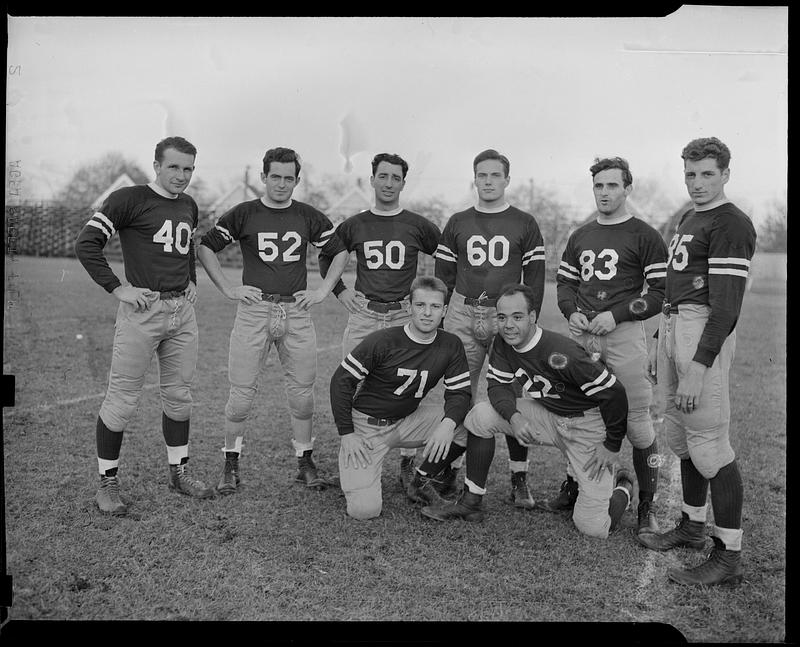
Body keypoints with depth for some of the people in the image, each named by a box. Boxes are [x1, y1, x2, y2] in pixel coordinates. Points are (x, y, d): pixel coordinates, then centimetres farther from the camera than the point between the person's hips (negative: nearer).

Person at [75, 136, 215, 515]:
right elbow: (86, 244, -9)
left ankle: (178, 474, 25)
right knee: (122, 399, -1)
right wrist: (117, 288, -13)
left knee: (178, 395, 12)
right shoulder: (129, 199, -6)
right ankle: (107, 483, 13)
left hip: (182, 310, 6)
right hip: (142, 310, -6)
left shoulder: (189, 207, 15)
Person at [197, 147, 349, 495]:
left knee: (302, 391, 5)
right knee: (242, 391, -1)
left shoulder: (310, 217, 8)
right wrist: (228, 289, 0)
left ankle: (305, 463, 19)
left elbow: (340, 251, 18)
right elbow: (205, 247, 8)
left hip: (297, 311, 2)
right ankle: (231, 465, 15)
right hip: (254, 311, -2)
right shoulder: (242, 214, 3)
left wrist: (323, 290, 7)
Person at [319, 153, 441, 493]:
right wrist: (340, 290, 10)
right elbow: (326, 256, 21)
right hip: (363, 315, 1)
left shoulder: (418, 225, 4)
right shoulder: (354, 225, 8)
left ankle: (408, 461, 14)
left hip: (405, 316, -1)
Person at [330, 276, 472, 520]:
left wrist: (448, 424, -26)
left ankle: (423, 480, 3)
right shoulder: (382, 340, -19)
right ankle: (353, 469, 18)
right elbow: (341, 381, -12)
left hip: (409, 420, 4)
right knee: (365, 509, -17)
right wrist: (347, 435, -15)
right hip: (366, 424, -4)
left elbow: (459, 392, -4)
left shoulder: (451, 345, -6)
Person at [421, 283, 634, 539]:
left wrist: (611, 447, -17)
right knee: (481, 415, -15)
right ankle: (471, 502, -1)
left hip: (589, 425, -6)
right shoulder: (503, 343, -10)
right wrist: (513, 416, -23)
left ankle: (622, 488, 26)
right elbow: (498, 385, -1)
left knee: (593, 527, -10)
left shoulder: (560, 354, -31)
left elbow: (614, 393, -26)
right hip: (548, 416, 6)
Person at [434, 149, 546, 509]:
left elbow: (535, 279, 6)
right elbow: (443, 275, 12)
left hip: (507, 318, -1)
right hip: (462, 315, 1)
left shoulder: (525, 224, 8)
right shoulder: (457, 223, 12)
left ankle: (519, 480, 7)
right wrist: (436, 319, 5)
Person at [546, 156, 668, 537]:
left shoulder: (645, 237, -1)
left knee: (637, 422, -4)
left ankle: (647, 507, 10)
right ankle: (572, 488, 28)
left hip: (624, 334, -5)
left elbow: (661, 292, -6)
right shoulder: (579, 237, 16)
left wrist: (615, 315, -14)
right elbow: (564, 282, 21)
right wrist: (572, 313, 1)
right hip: (582, 334, 5)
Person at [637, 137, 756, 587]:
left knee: (709, 445, -8)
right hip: (673, 326, 10)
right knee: (681, 438, 16)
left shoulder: (732, 224, -11)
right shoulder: (689, 220, 19)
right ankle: (693, 526, 31)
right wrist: (661, 345, 20)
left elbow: (726, 305, -19)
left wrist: (698, 366, -24)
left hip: (706, 333, -9)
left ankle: (729, 556, 1)